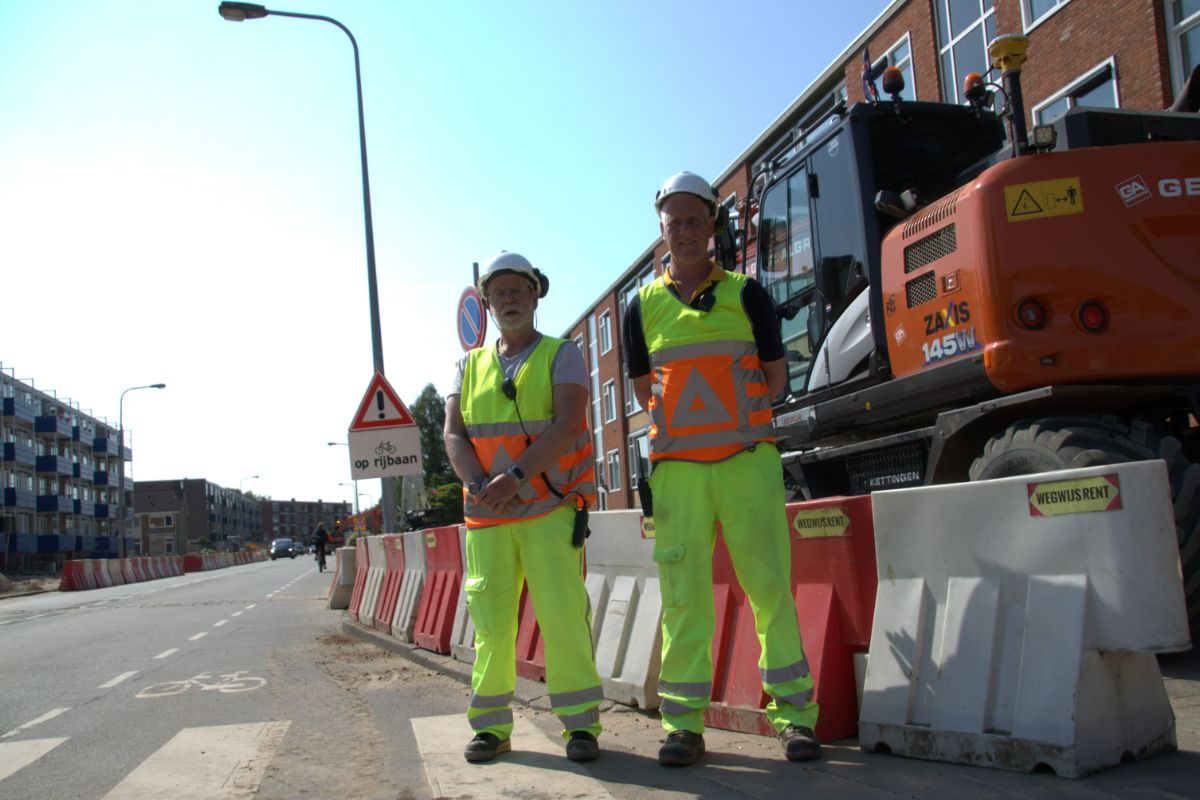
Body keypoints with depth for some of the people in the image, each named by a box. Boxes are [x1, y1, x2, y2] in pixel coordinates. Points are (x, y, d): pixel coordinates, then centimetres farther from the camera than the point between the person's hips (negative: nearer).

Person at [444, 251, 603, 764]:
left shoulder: (562, 355, 4)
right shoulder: (470, 366, 15)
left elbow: (567, 425, -11)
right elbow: (454, 436, 6)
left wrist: (515, 477, -21)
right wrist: (479, 484, -13)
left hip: (550, 510, -3)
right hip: (486, 516, 3)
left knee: (564, 614, -8)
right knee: (490, 620, 2)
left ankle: (580, 722, 3)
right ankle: (491, 726, 13)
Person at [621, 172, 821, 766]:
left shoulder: (746, 294, 8)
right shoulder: (643, 305, 11)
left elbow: (775, 377, 11)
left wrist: (731, 415, 7)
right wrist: (686, 424, 10)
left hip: (747, 459, -1)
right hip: (675, 467, 1)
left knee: (770, 587, -1)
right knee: (682, 595, 1)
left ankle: (793, 714, 8)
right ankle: (684, 723, 8)